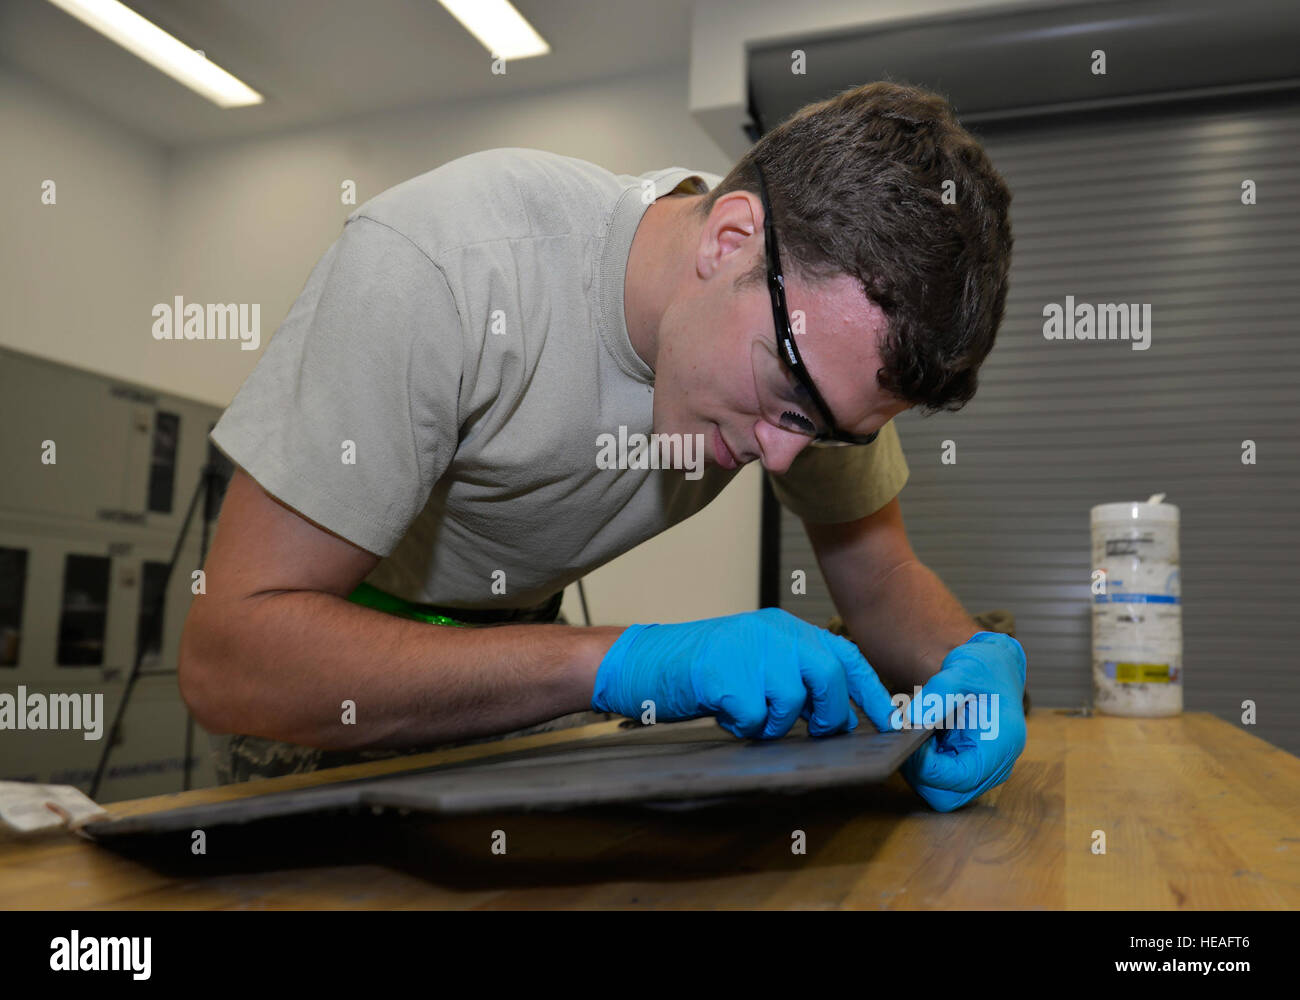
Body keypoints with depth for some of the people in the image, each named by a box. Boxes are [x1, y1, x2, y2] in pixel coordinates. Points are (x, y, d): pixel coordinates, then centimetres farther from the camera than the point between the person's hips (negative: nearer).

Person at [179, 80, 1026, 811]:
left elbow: (880, 573, -7)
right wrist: (616, 663, -44)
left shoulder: (834, 299, -18)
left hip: (517, 632, 3)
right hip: (332, 651, -2)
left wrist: (974, 659, -29)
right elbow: (226, 658, -35)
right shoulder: (438, 261, -34)